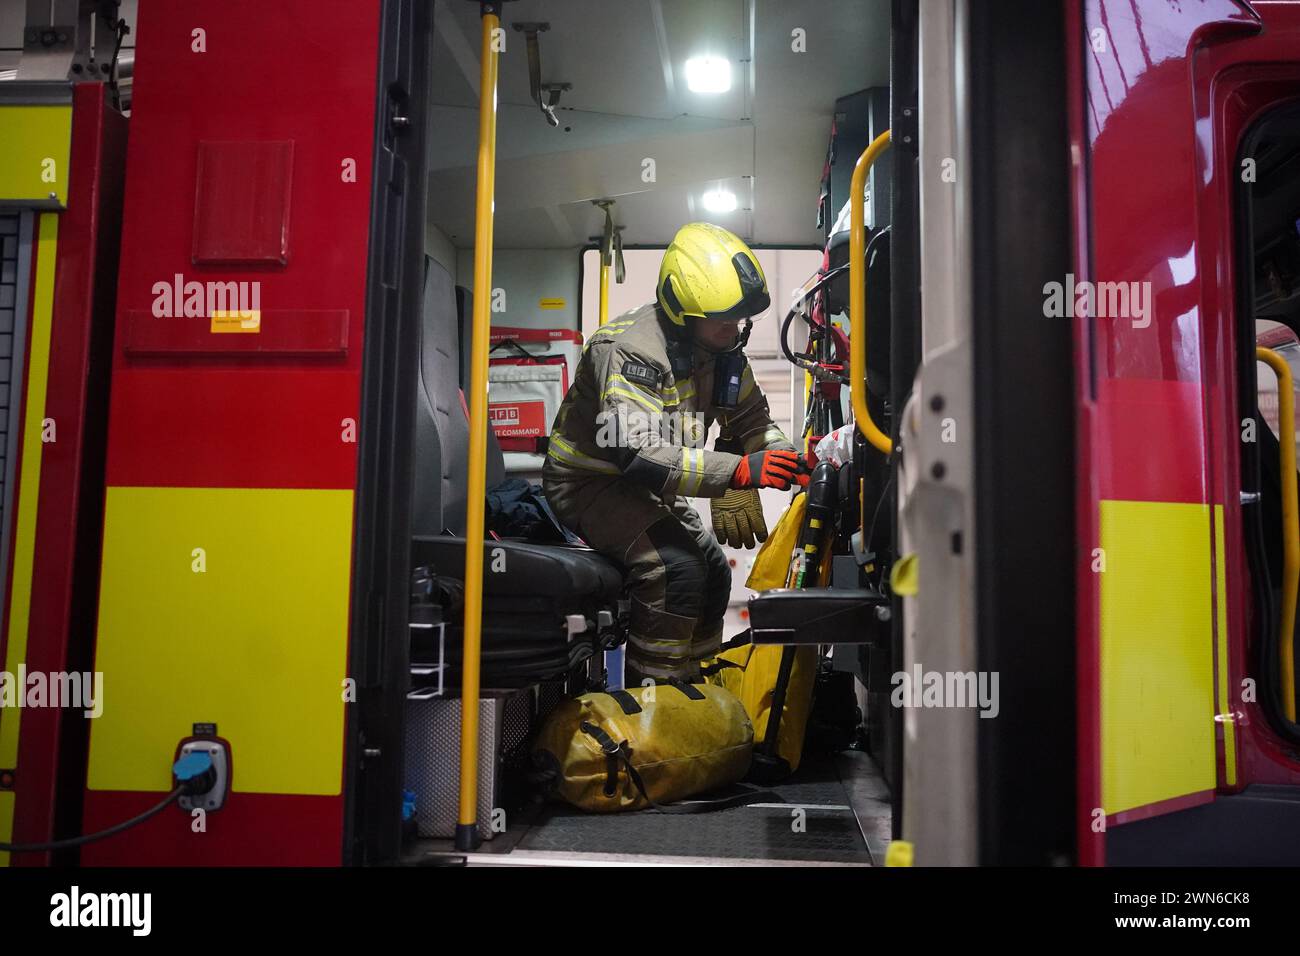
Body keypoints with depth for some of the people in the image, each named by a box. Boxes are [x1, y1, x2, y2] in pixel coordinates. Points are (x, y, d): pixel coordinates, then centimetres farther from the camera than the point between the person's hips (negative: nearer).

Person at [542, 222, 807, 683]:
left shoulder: (722, 348, -1)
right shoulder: (630, 350, -29)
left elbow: (750, 417, 7)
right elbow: (637, 454, -39)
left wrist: (784, 457, -16)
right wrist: (738, 471, -43)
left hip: (650, 489, 9)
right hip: (592, 484, -9)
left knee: (714, 572, 10)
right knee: (678, 569, -26)